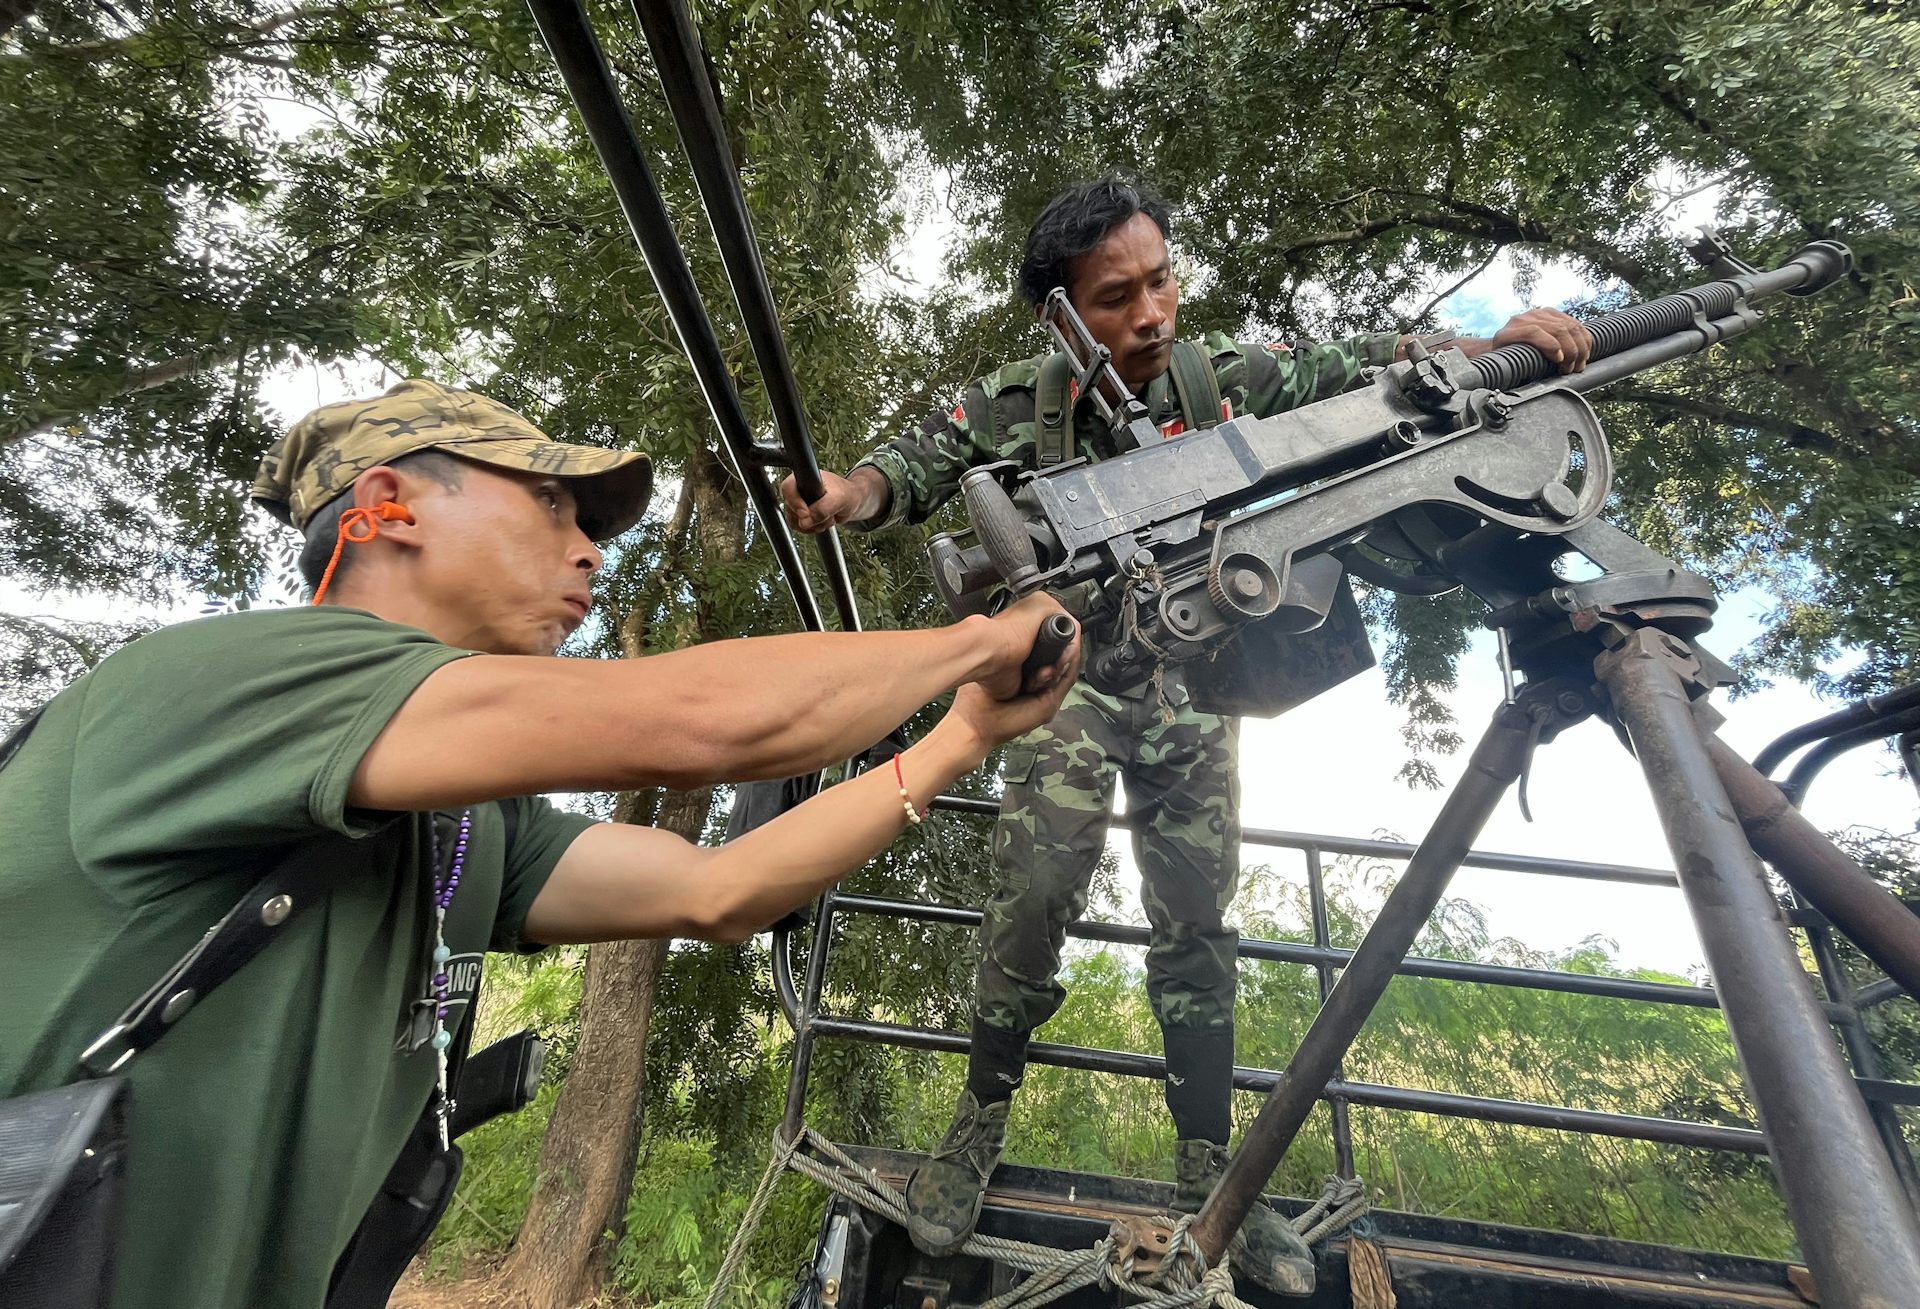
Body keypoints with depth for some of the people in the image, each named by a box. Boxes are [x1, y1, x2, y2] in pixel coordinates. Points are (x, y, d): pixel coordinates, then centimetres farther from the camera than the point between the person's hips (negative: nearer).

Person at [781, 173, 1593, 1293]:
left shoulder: (1227, 375, -2)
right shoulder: (1017, 403, -6)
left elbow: (1354, 368, 5)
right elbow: (916, 467, -8)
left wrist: (1493, 345, -12)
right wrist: (843, 495, -31)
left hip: (1191, 691, 3)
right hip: (1066, 679, -2)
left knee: (1199, 925, 4)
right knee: (1038, 896, -15)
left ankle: (1210, 1173, 22)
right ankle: (981, 1122, 11)